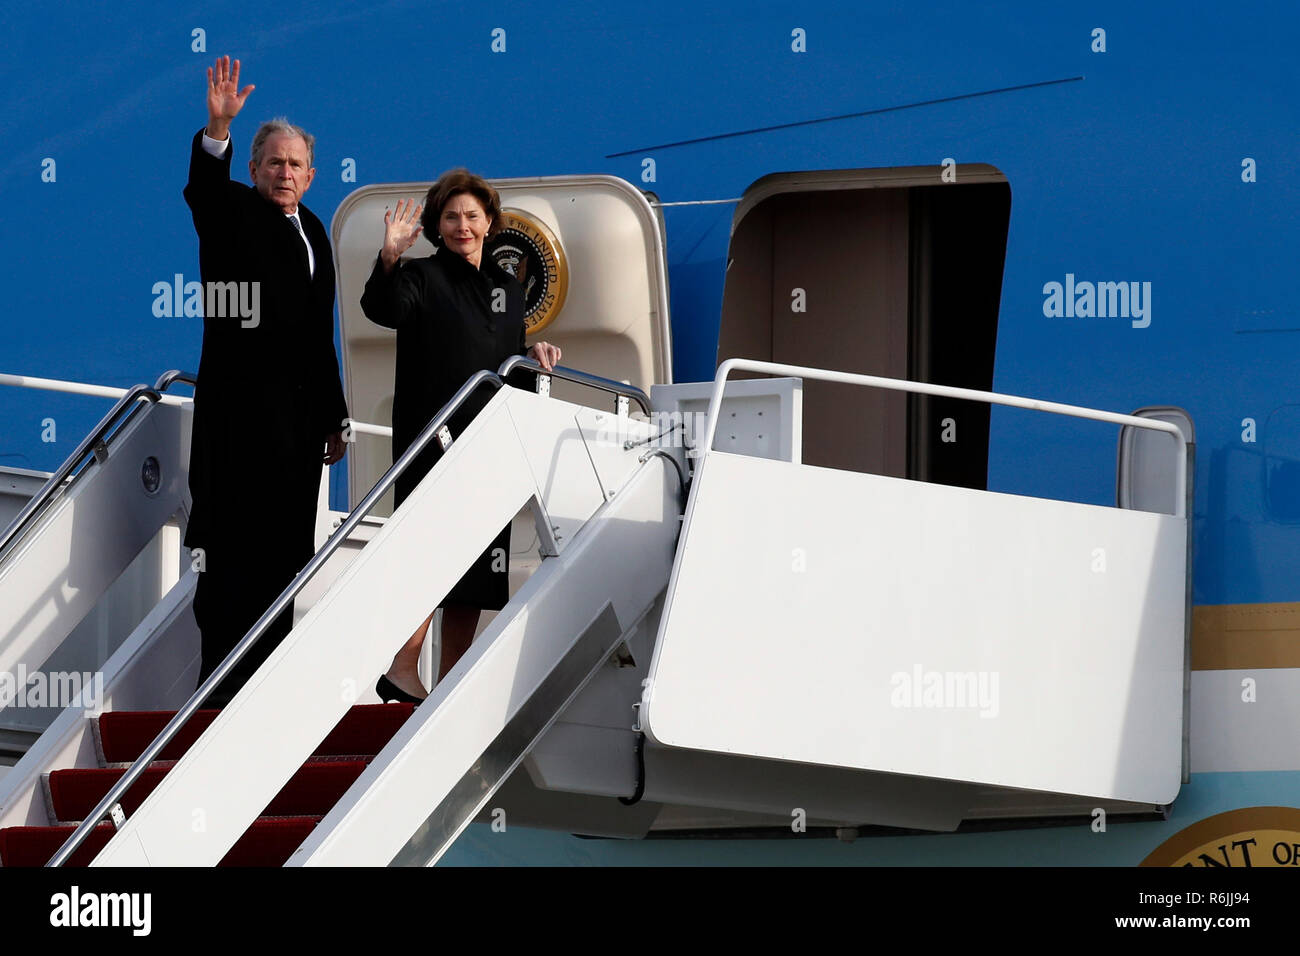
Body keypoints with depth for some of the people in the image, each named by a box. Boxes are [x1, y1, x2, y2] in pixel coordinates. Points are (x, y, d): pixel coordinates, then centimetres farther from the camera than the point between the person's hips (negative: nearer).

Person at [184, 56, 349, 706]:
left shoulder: (311, 231, 19)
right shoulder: (233, 214, -1)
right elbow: (202, 189, -26)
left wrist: (334, 417, 21)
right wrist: (218, 129, -44)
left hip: (298, 418, 7)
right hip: (242, 413, -7)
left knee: (286, 549, 9)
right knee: (237, 548, -8)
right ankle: (222, 687, -7)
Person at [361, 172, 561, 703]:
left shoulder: (507, 288, 17)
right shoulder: (423, 277, -3)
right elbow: (382, 309, -24)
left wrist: (533, 356, 2)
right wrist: (390, 258, -40)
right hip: (431, 438, -7)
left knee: (474, 566, 7)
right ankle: (403, 669, -18)